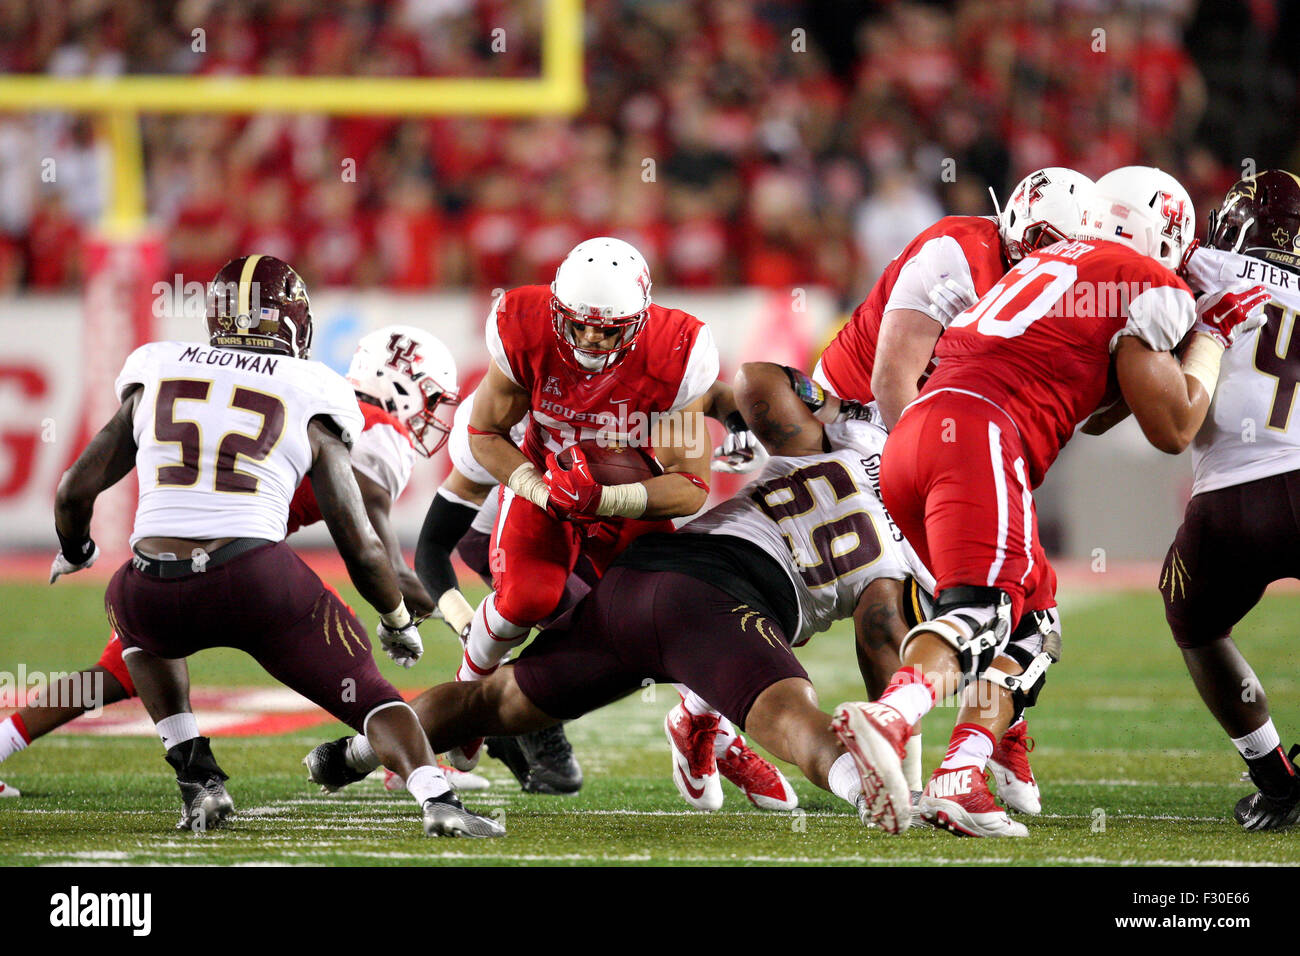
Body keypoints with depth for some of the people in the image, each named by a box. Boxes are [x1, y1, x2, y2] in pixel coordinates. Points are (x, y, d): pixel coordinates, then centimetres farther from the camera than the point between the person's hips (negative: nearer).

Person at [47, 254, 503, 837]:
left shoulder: (155, 381, 19)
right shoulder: (309, 402, 12)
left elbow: (75, 491, 23)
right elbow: (362, 549, 12)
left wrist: (74, 554, 46)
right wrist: (397, 620, 32)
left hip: (158, 597, 2)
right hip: (259, 580, -2)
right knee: (367, 696, 13)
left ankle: (198, 778, 22)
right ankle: (436, 798, -15)